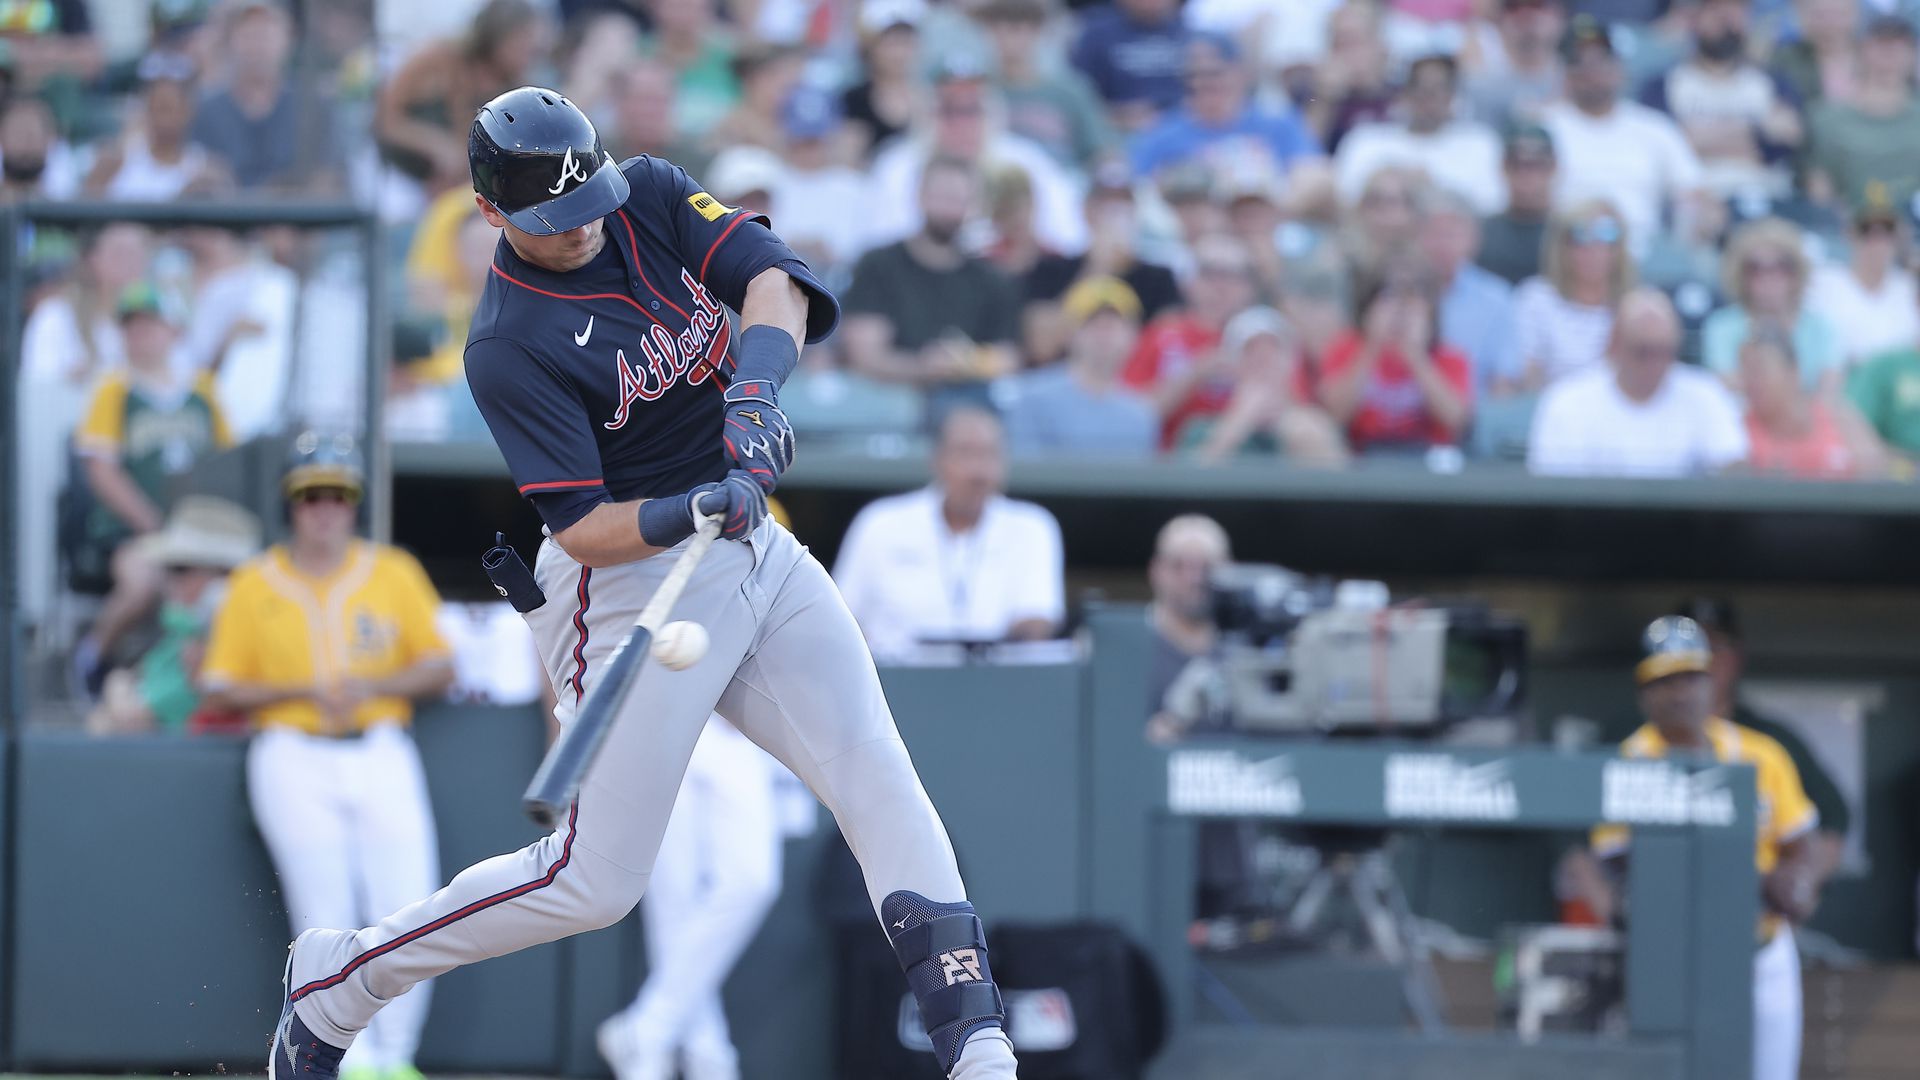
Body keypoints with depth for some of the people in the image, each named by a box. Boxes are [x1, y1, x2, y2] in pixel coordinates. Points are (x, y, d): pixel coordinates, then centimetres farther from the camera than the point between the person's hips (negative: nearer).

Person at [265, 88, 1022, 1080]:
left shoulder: (652, 198, 1)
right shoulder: (508, 349, -16)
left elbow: (773, 279, -12)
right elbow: (582, 530, -20)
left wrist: (755, 387, -31)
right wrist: (686, 515, -38)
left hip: (753, 547, 6)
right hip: (628, 586, -6)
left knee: (880, 780, -9)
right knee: (595, 882, -4)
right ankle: (337, 980, 13)